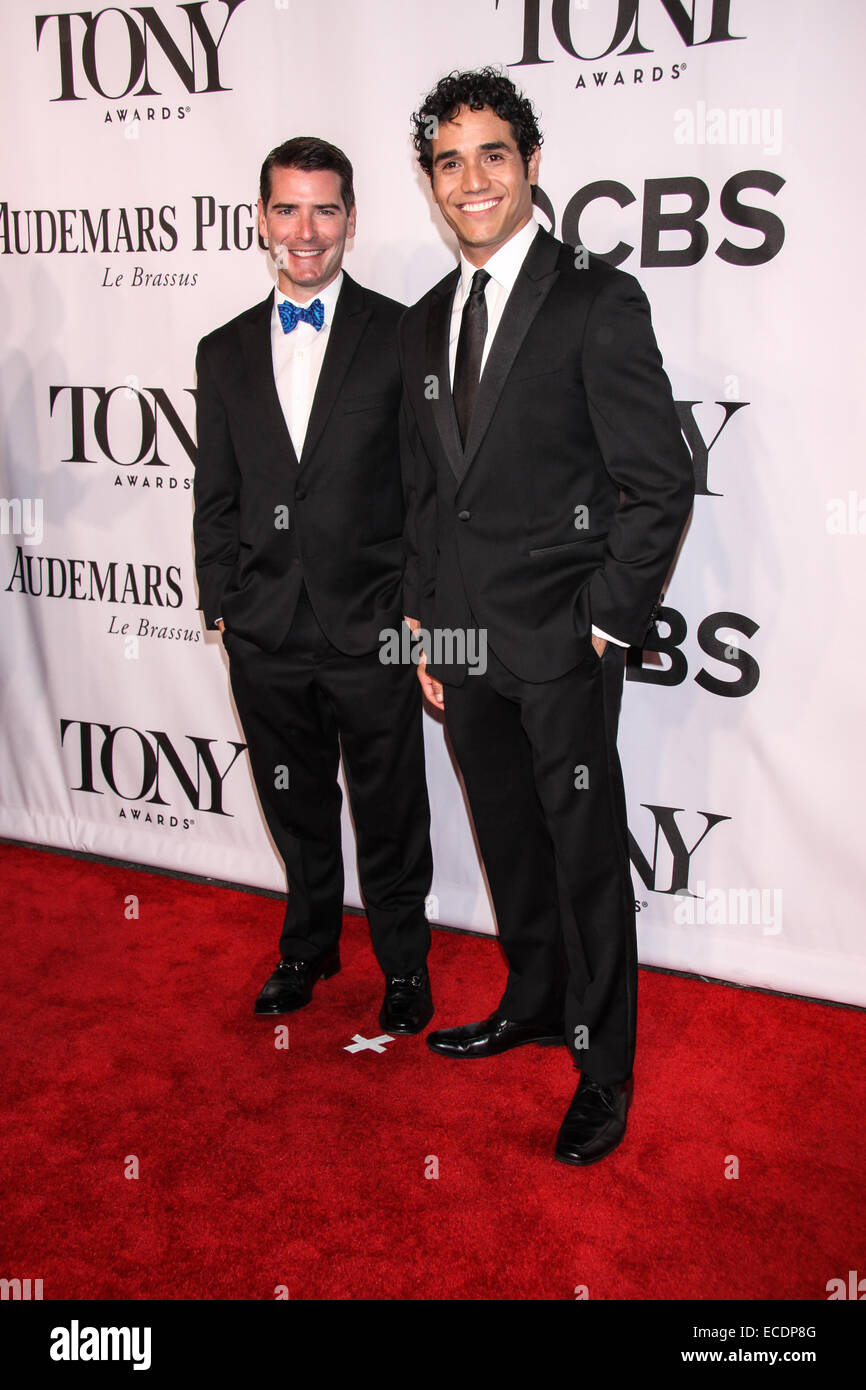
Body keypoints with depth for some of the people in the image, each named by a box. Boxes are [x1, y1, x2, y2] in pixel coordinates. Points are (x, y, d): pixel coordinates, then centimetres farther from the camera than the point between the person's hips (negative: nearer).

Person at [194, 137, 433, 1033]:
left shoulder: (401, 335, -3)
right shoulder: (225, 353, 8)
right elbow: (215, 496, 10)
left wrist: (419, 606, -7)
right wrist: (221, 606, 4)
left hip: (370, 628, -3)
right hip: (266, 633, 4)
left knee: (388, 813, 10)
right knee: (296, 808, 19)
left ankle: (404, 963, 31)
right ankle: (309, 945, 40)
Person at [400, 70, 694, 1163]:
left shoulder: (599, 301, -9)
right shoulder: (424, 322, 12)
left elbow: (661, 482, -11)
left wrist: (610, 621, -12)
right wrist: (424, 617, 12)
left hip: (561, 640, -6)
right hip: (464, 637, 6)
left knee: (586, 852, 4)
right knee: (507, 838, 19)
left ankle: (603, 1072, 20)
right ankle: (534, 1001, 40)